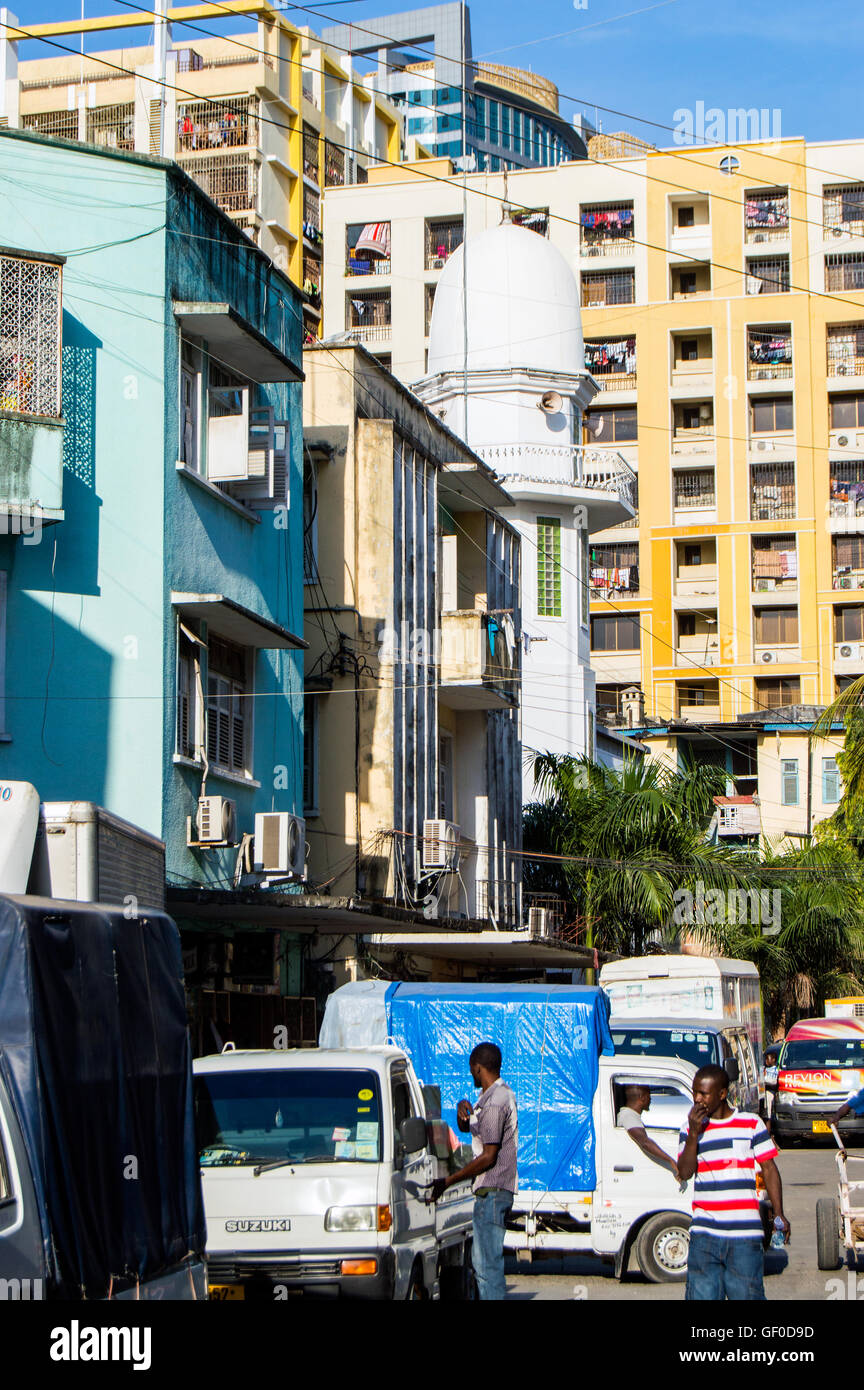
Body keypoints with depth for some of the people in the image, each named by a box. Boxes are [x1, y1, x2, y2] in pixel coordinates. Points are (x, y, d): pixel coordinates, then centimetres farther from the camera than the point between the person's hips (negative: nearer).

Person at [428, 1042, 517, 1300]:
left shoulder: (494, 1103, -17)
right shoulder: (502, 1094, 16)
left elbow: (489, 1157, -19)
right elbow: (465, 1127, 25)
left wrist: (447, 1181, -14)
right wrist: (463, 1107, 1)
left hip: (491, 1191, -11)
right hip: (495, 1191, 11)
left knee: (487, 1263, -12)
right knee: (481, 1259, 15)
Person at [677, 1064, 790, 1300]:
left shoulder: (751, 1124, 6)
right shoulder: (691, 1128, 10)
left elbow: (769, 1169, 8)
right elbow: (685, 1172, -1)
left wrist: (779, 1214, 0)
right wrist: (693, 1133, -12)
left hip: (745, 1232, -1)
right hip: (704, 1234, 2)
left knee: (747, 1293, -4)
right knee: (702, 1294, -3)